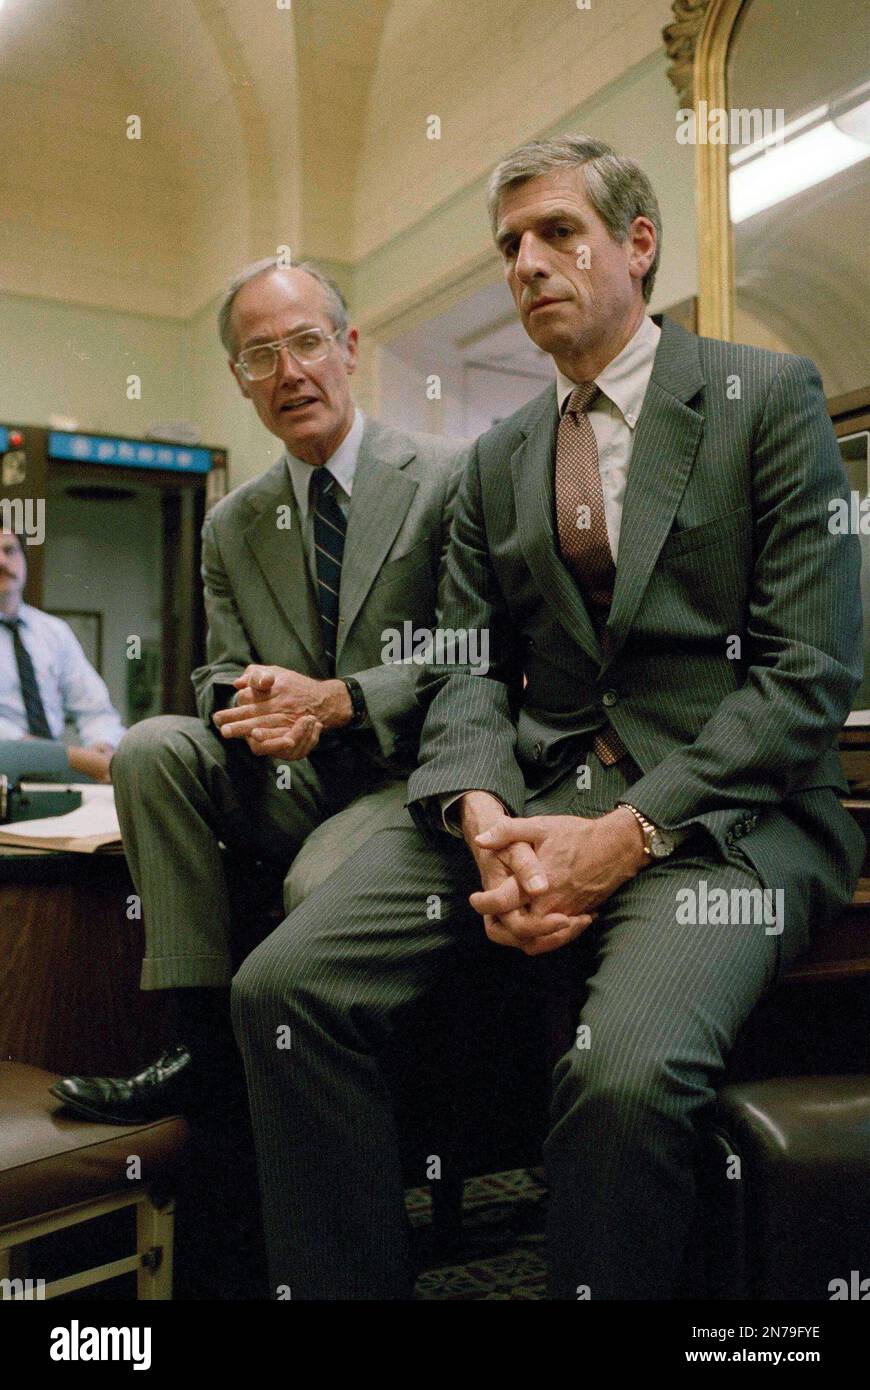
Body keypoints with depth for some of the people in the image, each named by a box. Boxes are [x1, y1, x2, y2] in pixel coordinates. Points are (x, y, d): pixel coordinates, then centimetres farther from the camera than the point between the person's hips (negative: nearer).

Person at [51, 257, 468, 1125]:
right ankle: (207, 1042, -13)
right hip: (292, 787, 5)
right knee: (152, 746, -19)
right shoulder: (231, 527, 12)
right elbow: (222, 675, 9)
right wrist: (252, 709, -16)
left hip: (408, 774, -5)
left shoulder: (449, 477, -4)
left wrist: (337, 701, -22)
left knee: (319, 885, -33)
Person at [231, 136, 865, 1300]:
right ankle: (354, 1286, 0)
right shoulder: (496, 459, 19)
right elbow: (466, 669, 10)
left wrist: (628, 835, -16)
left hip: (723, 811, -4)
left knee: (627, 1070, -32)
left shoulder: (769, 397, 4)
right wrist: (486, 820, -12)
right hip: (531, 798, 5)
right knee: (282, 985, -15)